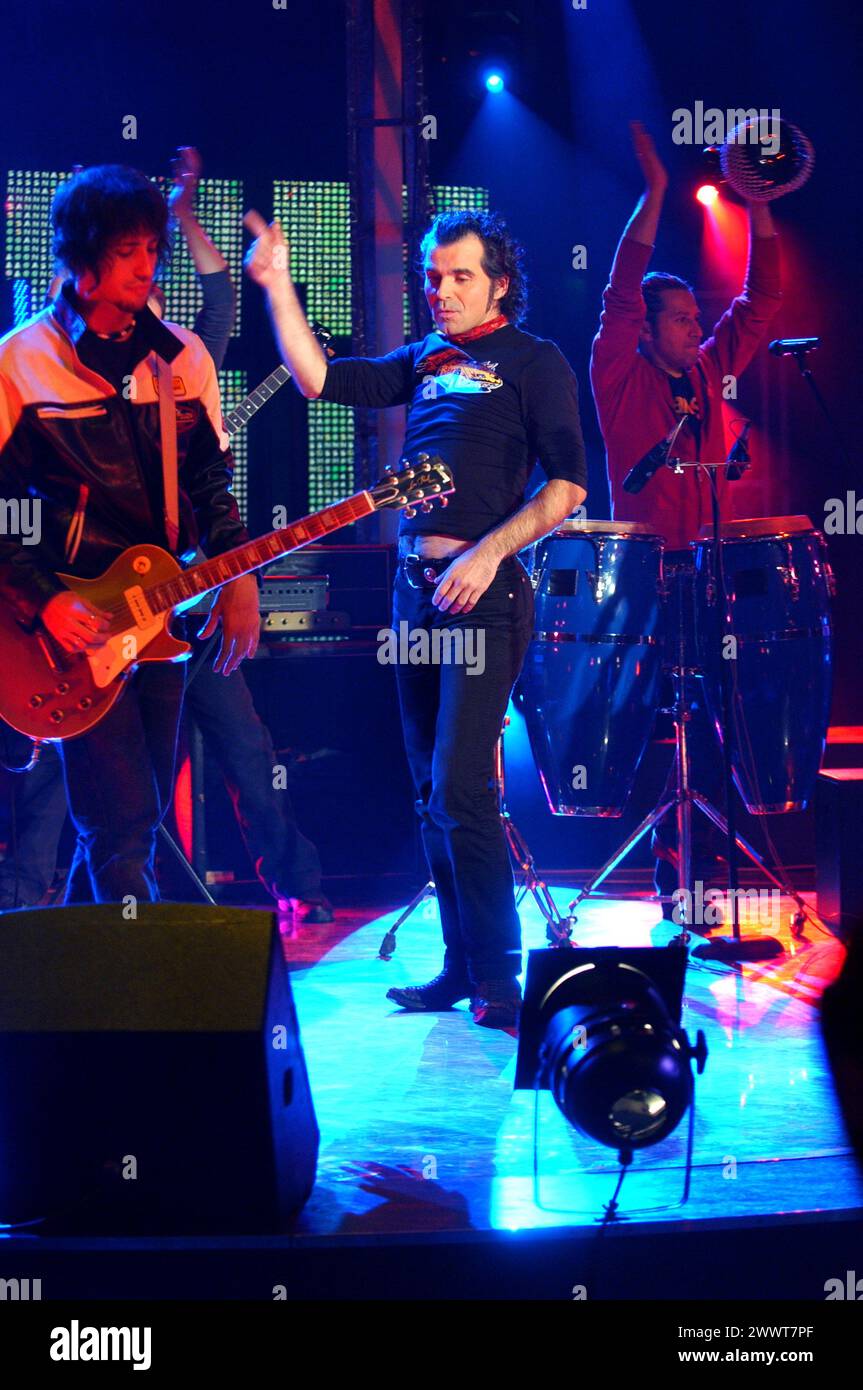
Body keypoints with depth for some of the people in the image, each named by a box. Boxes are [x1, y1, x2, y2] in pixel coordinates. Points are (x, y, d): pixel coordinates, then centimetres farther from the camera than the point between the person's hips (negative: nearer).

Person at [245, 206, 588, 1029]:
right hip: (415, 588, 7)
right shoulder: (425, 361, 18)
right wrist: (277, 284, 6)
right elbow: (318, 379, 13)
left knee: (459, 789, -13)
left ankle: (498, 977, -5)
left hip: (483, 592, -7)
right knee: (430, 791, 9)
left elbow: (568, 484, -9)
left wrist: (487, 553, -18)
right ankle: (461, 966, 18)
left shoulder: (533, 361, 0)